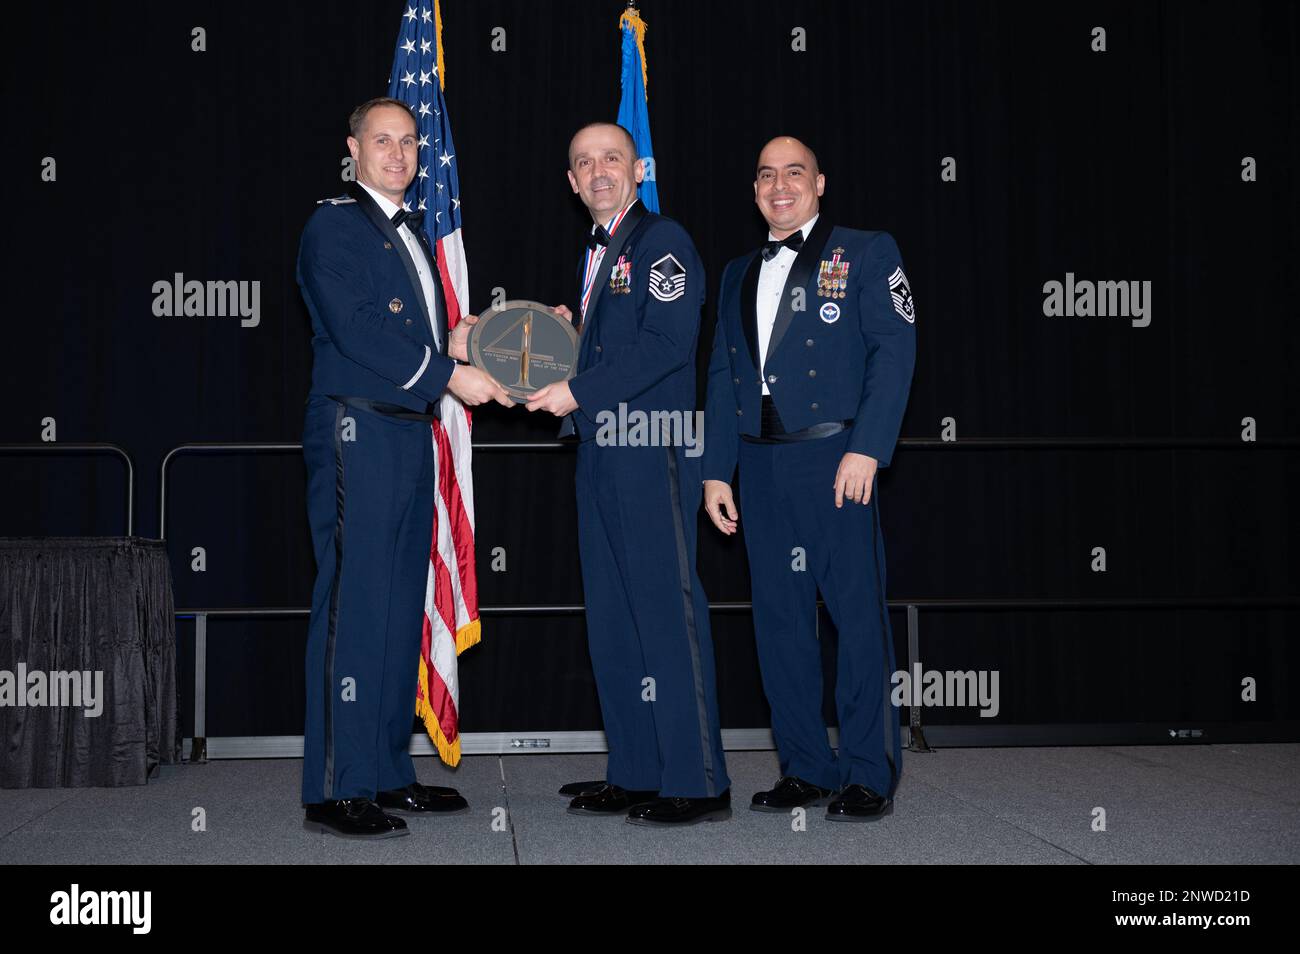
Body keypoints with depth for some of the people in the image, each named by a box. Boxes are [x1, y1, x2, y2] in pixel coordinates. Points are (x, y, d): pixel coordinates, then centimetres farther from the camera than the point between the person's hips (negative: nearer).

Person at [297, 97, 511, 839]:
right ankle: (337, 790, -6)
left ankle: (388, 774, 16)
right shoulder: (333, 227, -4)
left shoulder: (412, 235, 22)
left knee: (401, 607, 9)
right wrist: (447, 373, -15)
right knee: (354, 604, -9)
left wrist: (454, 343, 5)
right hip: (355, 432, -9)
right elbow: (356, 330, -15)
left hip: (410, 435, 9)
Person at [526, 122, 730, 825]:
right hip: (600, 455, 9)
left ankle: (696, 784, -4)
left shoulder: (661, 240, -5)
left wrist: (577, 392, -16)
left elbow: (667, 342, -17)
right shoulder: (597, 252, 22)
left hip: (652, 454, -9)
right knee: (612, 620, 10)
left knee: (667, 613, -8)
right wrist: (567, 333, 7)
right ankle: (635, 775, 18)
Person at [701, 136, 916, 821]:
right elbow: (722, 373, 18)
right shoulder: (738, 274, 19)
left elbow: (895, 348, -5)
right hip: (761, 463, 5)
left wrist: (867, 448, -15)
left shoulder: (866, 252, 4)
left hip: (834, 457, -5)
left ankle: (868, 773, 5)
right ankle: (805, 768, 16)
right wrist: (715, 471, 10)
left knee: (858, 612, -3)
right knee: (779, 617, 7)